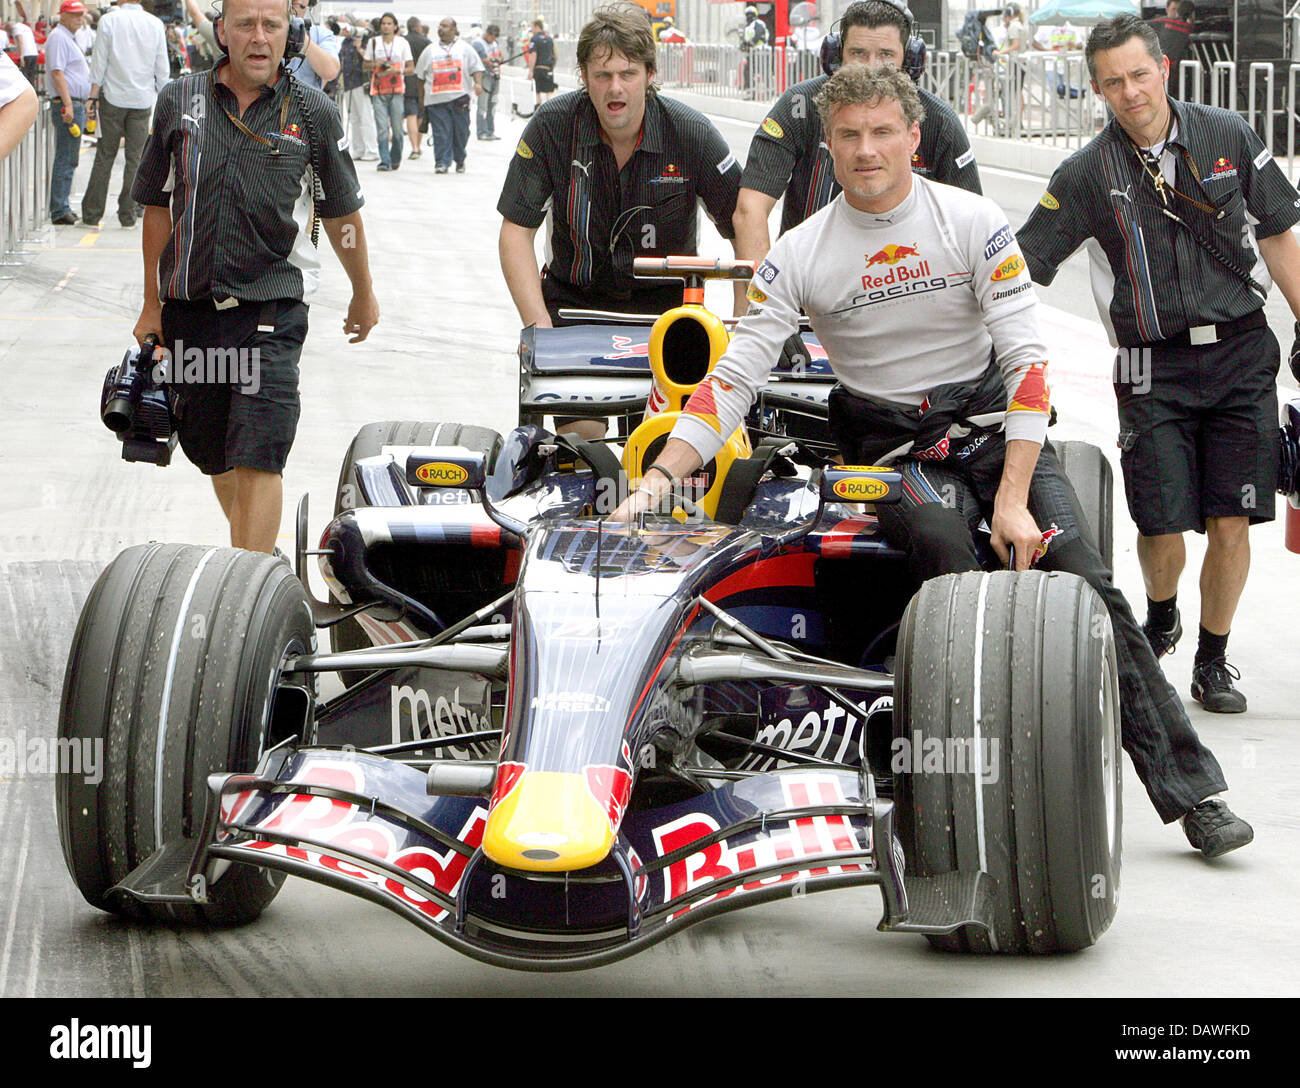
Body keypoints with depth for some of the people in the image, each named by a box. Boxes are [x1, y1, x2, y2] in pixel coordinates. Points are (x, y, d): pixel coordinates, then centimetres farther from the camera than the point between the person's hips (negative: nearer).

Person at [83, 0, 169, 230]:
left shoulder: (109, 20, -6)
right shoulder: (155, 24, 1)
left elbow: (99, 63, -5)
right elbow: (163, 69, 4)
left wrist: (93, 97, -1)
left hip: (113, 98, -1)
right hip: (142, 99, 2)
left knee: (104, 158, 3)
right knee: (135, 158, 6)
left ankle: (91, 215, 4)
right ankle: (127, 215, 7)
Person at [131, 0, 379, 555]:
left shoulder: (313, 113, 0)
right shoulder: (179, 102, 5)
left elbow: (341, 213, 12)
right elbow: (159, 207, 12)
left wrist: (363, 295, 22)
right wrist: (152, 304, 14)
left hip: (272, 306, -3)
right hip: (190, 306, 3)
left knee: (257, 459, -14)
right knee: (212, 455, 12)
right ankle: (257, 552, 34)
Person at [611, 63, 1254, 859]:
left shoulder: (974, 223, -7)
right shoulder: (800, 257, -4)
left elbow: (1027, 361, -11)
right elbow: (733, 381, -5)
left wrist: (1013, 499, -20)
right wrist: (660, 478, -19)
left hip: (996, 427, 0)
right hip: (894, 452, 0)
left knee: (1085, 583, -17)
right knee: (949, 558, -30)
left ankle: (1193, 792, -14)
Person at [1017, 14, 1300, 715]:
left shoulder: (1228, 137, 3)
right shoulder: (1088, 174, -2)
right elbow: (1019, 269, 0)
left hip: (1241, 354, 1)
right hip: (1155, 368, -1)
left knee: (1230, 522, -2)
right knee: (1163, 527, -6)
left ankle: (1213, 661, 18)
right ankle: (1160, 619, 28)